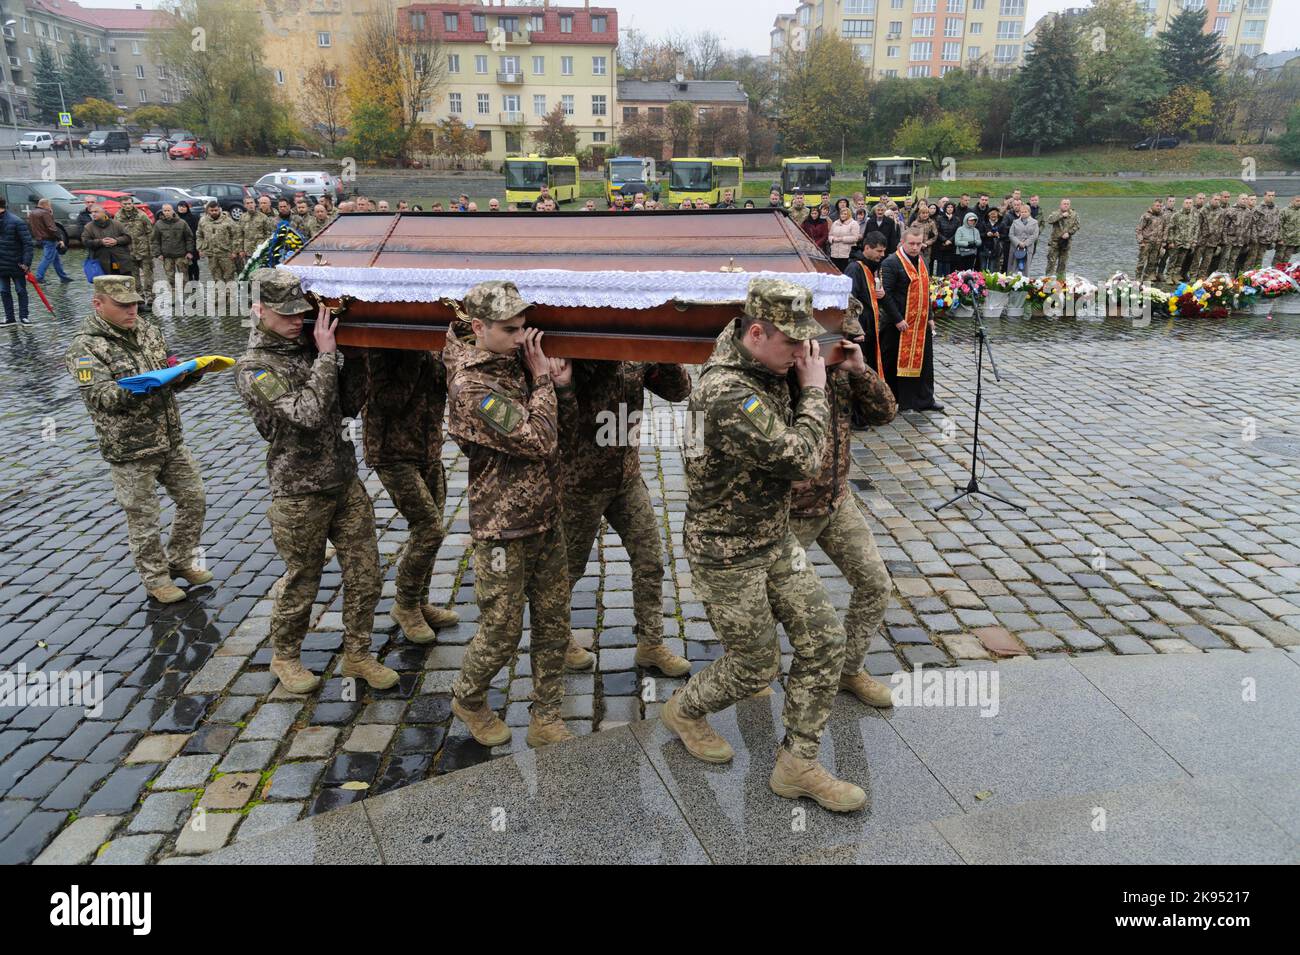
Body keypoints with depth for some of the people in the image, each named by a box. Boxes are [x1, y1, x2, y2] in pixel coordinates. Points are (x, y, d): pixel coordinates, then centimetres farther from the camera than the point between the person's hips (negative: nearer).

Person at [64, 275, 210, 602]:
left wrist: (190, 372, -11)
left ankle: (181, 559, 33)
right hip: (129, 452, -6)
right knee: (143, 518, 6)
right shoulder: (86, 347, -12)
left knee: (193, 499, 13)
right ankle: (156, 578, 25)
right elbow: (102, 396, -23)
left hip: (171, 440, 6)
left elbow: (174, 376, 12)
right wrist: (146, 384, -37)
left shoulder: (148, 331, 7)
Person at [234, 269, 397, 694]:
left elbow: (348, 407, 11)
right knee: (301, 584, 10)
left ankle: (357, 655, 26)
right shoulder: (254, 368, -14)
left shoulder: (310, 347, 5)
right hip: (301, 495, -6)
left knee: (366, 574, 10)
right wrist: (326, 356, -21)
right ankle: (285, 657, 33)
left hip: (346, 483, 6)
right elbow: (308, 413, -28)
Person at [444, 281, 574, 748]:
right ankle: (468, 700, 35)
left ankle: (546, 721, 26)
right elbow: (538, 440, -25)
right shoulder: (472, 385, -21)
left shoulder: (515, 362, 4)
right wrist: (542, 381, -15)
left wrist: (561, 386, -3)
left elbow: (556, 422, 17)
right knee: (501, 631, 6)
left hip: (547, 519, 8)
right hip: (504, 528, -7)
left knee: (554, 625, 12)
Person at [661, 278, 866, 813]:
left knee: (823, 640, 6)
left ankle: (797, 764, 20)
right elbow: (802, 460, -28)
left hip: (776, 538, 9)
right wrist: (814, 391, -16)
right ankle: (685, 712, 38)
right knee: (755, 667, 8)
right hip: (727, 553, -9)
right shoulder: (730, 396, -30)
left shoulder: (761, 366, -1)